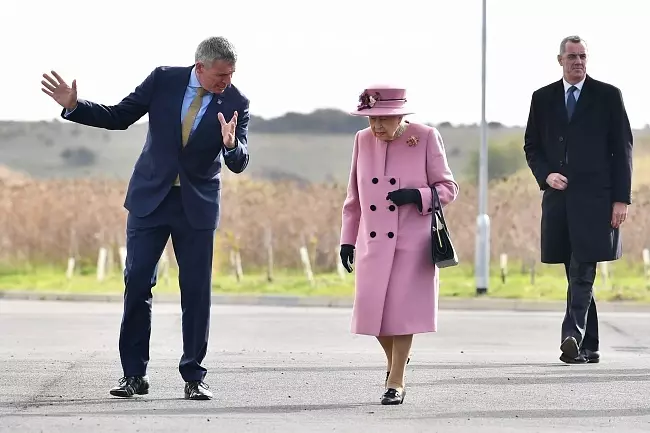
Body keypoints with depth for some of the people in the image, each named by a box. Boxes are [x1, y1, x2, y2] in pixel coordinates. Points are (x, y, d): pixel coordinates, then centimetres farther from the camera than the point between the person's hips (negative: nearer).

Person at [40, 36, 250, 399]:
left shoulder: (236, 103, -8)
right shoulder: (163, 80, -6)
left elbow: (239, 164, -12)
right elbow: (118, 117, 2)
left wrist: (231, 144, -35)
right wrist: (74, 106, -10)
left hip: (197, 205, -1)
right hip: (150, 197, 1)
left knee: (197, 289, -1)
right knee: (137, 283, 0)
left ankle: (194, 377, 8)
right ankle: (135, 375, 7)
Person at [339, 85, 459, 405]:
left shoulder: (426, 138, -6)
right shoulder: (362, 140, 5)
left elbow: (448, 188, -1)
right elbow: (354, 196, 14)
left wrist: (417, 195, -19)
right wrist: (347, 239, 12)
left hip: (412, 243, -3)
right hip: (373, 243, 4)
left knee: (402, 309, -6)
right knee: (372, 306, 1)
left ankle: (396, 382, 3)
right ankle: (395, 360, 29)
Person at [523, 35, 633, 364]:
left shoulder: (608, 96, 3)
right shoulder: (543, 98, 12)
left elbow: (622, 149, 2)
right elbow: (531, 146, 16)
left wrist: (621, 198, -5)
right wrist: (546, 175, -4)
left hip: (595, 198, -4)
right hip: (558, 198, 4)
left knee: (583, 273, -14)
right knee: (577, 275, 7)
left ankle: (573, 337, -23)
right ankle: (589, 346, 13)